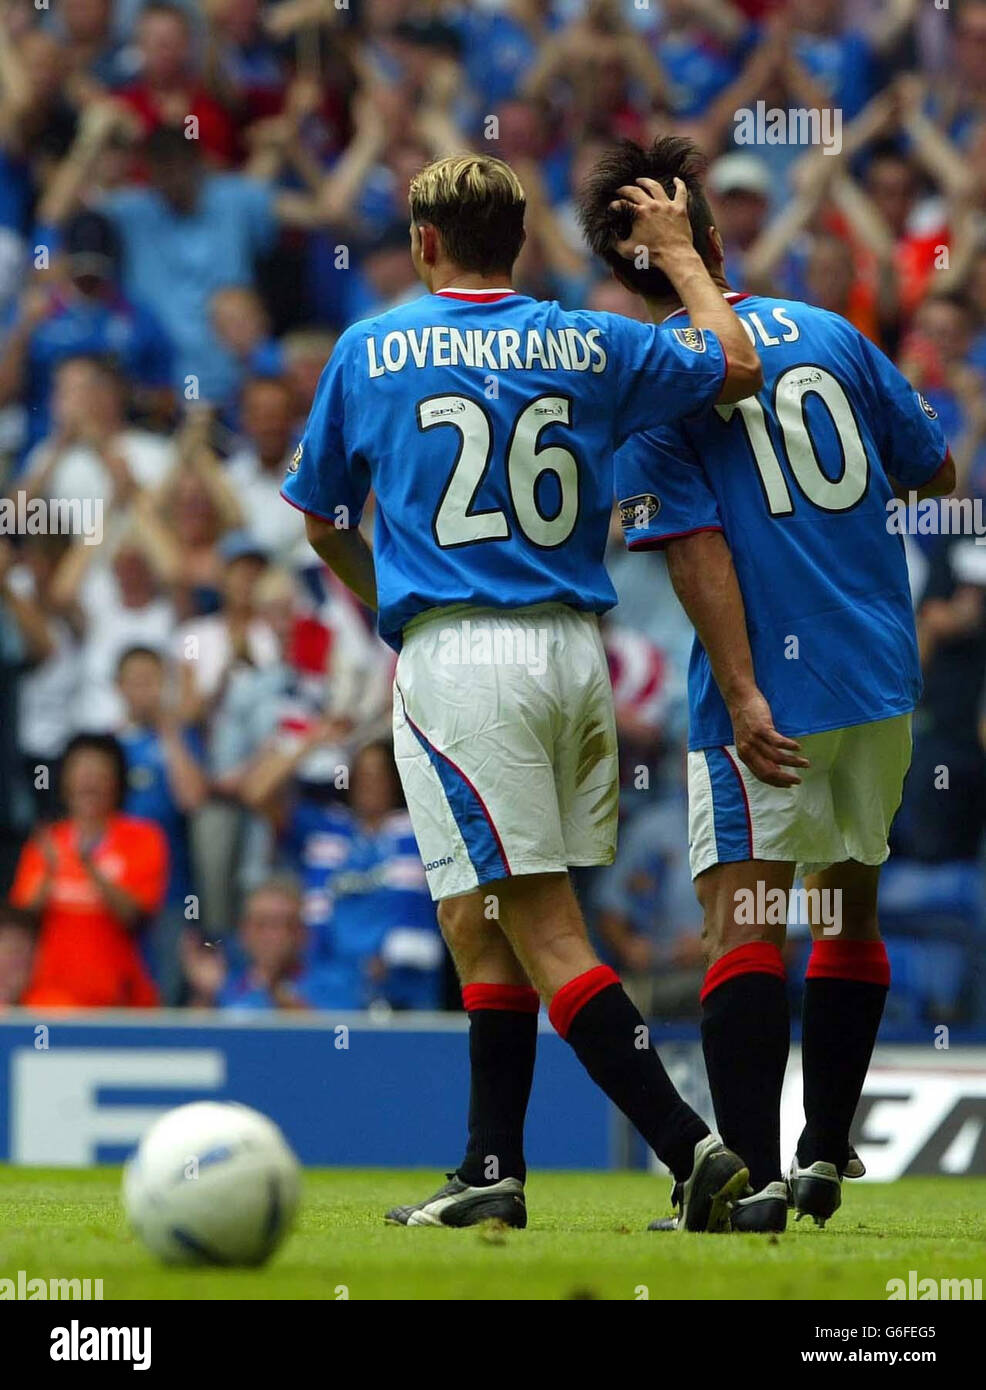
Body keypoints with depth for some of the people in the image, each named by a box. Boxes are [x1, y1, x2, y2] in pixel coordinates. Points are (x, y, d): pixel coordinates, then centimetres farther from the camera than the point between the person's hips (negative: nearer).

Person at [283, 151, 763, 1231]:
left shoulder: (369, 351, 4)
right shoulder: (588, 346, 8)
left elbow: (320, 521, 16)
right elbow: (736, 367, 21)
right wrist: (679, 253, 33)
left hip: (456, 654, -5)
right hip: (575, 652, 5)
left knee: (544, 930, -9)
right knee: (484, 924, 16)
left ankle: (692, 1148, -21)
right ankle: (491, 1174, 16)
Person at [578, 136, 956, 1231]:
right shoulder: (827, 335, 7)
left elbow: (698, 550, -14)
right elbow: (937, 474, 14)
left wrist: (744, 698, -17)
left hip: (765, 695, -5)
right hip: (884, 679, 5)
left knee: (742, 923, -7)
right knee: (849, 906, 17)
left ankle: (755, 1173, -18)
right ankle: (825, 1159, 19)